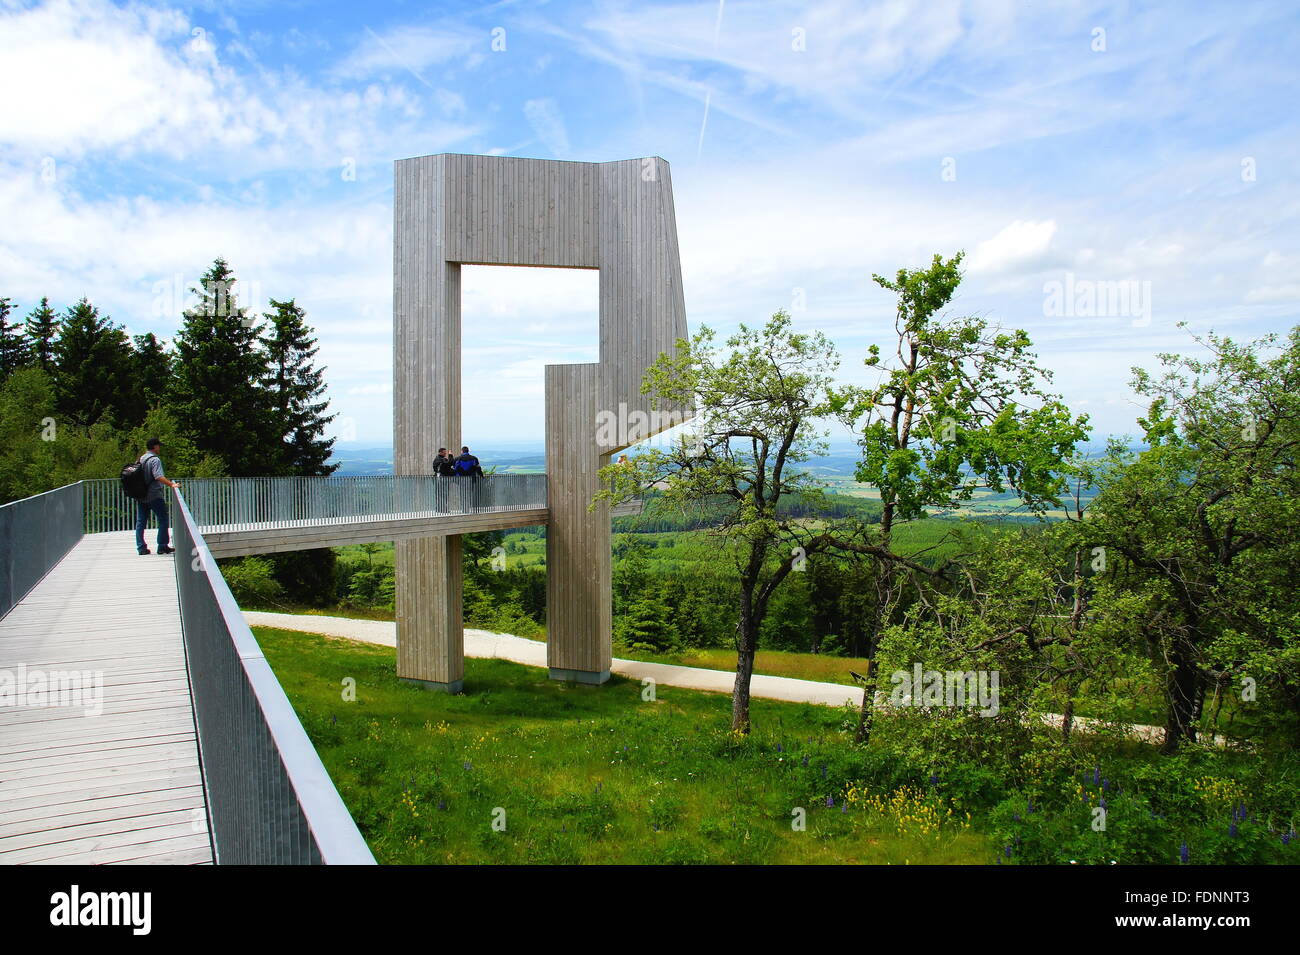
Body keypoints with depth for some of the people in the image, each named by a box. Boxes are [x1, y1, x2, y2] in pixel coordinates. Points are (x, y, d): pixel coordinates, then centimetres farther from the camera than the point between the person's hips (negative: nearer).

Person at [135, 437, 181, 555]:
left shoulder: (141, 459, 13)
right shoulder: (155, 460, -11)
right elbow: (159, 476, -24)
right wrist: (172, 484, -26)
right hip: (154, 495, -8)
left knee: (140, 522, 9)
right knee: (163, 520, 0)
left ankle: (141, 547, 10)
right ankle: (162, 546, -1)